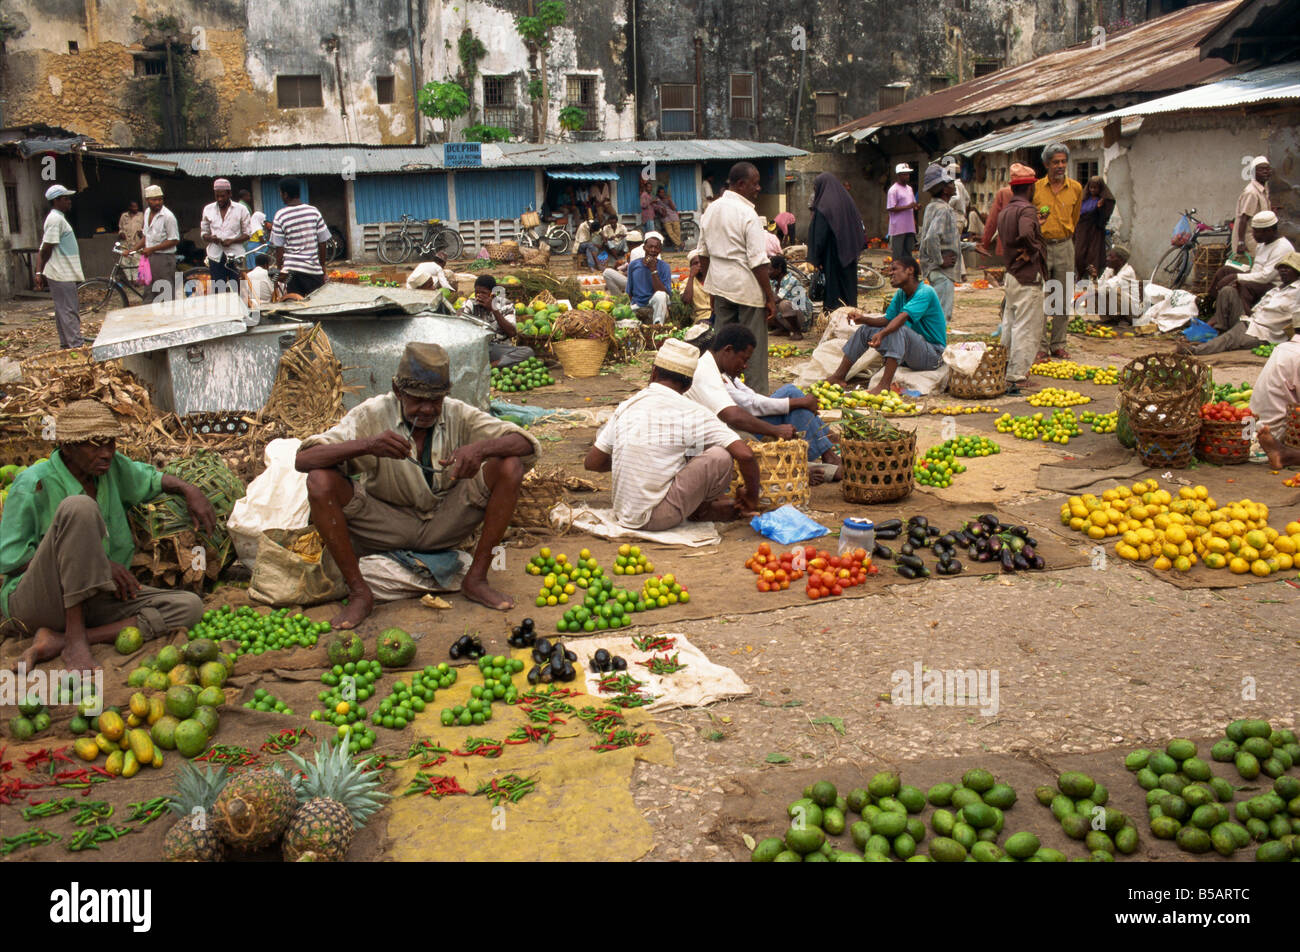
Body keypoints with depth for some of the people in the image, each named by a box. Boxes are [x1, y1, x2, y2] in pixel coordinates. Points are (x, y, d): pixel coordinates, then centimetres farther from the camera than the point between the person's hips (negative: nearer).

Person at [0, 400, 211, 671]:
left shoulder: (112, 467, 3)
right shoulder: (34, 484, -13)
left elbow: (151, 478, 25)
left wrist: (189, 491, 2)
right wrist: (95, 562, -20)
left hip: (92, 601, 7)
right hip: (34, 603, -6)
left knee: (189, 606, -15)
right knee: (79, 507, -29)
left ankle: (57, 641, -21)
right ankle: (74, 637, -27)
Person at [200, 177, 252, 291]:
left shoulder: (241, 209, 2)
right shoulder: (208, 209, 10)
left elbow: (248, 233, 3)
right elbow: (204, 232, 16)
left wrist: (232, 241, -14)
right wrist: (211, 238, -9)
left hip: (235, 256, -2)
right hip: (216, 256, 2)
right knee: (217, 291, -1)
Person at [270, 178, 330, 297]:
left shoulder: (280, 216, -3)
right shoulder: (313, 211, 0)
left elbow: (279, 248, -2)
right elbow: (322, 243, 2)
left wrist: (280, 270, 8)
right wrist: (322, 265, 13)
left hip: (291, 269, -1)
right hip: (314, 269, 1)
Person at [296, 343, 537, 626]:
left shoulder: (459, 415, -8)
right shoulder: (372, 415, -13)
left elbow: (528, 445, -14)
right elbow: (303, 459, -23)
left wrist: (481, 448, -36)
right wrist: (367, 445, -41)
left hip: (444, 524, 1)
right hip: (385, 525, -1)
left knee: (510, 466, -19)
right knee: (321, 481, -27)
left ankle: (476, 580, -13)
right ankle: (359, 592, -17)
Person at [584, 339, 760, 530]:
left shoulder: (626, 406, 5)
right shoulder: (691, 413, -9)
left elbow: (591, 462, 9)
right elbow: (745, 454, -14)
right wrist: (751, 497, 3)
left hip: (624, 515, 7)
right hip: (657, 518, -7)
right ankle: (702, 511, 13)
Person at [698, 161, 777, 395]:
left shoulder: (711, 209, 7)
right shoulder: (747, 214, -15)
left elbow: (703, 253, 15)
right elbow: (758, 262, -17)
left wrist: (710, 288, 23)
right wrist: (770, 298, -12)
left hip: (719, 285, 7)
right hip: (747, 288, -7)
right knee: (754, 344, 1)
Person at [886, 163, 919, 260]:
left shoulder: (909, 189, 16)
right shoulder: (893, 190, -9)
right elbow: (890, 208, -16)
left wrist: (916, 206, -1)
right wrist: (908, 207, -21)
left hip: (909, 227, 8)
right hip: (898, 228, -8)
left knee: (908, 250, 11)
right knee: (897, 255, -3)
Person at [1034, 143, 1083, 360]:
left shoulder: (1076, 188, 6)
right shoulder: (1036, 188, 0)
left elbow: (1074, 219, 18)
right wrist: (1036, 223, -11)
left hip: (1064, 247, 2)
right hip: (1041, 246, -2)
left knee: (1063, 299, 5)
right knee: (1040, 299, -3)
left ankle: (1058, 344, 15)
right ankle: (1041, 346, 4)